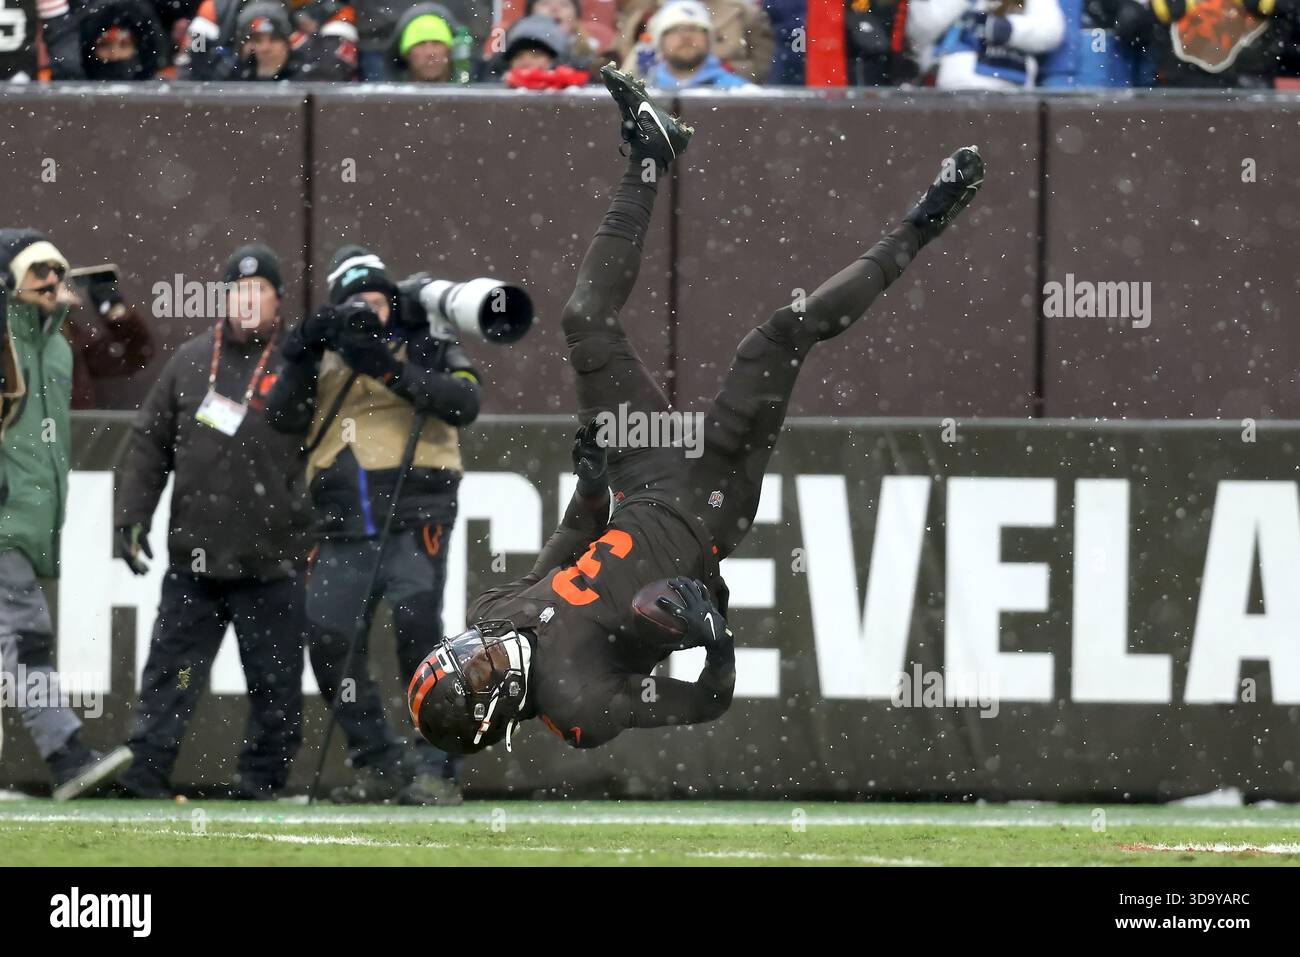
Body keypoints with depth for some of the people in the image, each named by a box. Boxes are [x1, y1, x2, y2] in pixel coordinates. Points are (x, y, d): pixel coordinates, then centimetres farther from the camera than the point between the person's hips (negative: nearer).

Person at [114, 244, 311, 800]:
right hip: (194, 560, 3)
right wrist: (132, 519, 5)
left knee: (274, 683, 2)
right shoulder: (190, 362, 10)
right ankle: (146, 773, 3)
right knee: (170, 674, 2)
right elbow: (149, 446, 13)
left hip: (273, 566, -2)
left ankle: (261, 781, 10)